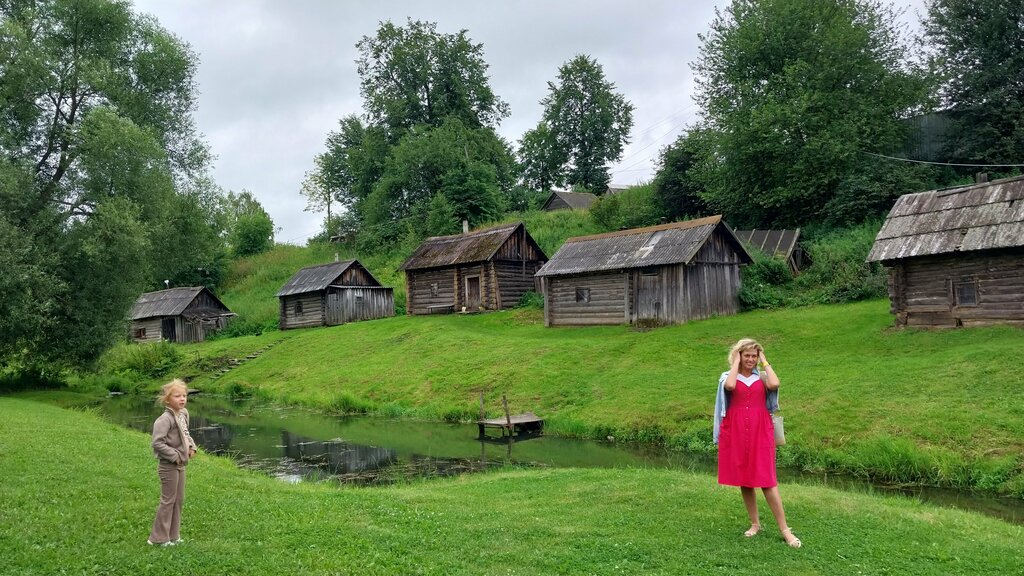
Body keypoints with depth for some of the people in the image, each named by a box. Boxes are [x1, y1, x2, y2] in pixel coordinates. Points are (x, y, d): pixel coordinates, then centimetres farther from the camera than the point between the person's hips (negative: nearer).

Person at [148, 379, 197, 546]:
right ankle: (159, 538, 15)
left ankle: (173, 535, 28)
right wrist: (175, 456, -21)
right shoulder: (165, 419, -22)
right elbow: (157, 443, -27)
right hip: (168, 466, -8)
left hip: (180, 465, 8)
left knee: (179, 499, 15)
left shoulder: (184, 413, 5)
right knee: (168, 501, 2)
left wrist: (191, 446, 4)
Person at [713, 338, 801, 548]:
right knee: (743, 479, 7)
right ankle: (755, 524, 21)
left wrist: (764, 362, -4)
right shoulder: (728, 376, 6)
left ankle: (785, 529, 0)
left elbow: (774, 384, -17)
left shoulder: (762, 376, 7)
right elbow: (730, 386, -20)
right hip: (736, 432, 1)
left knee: (767, 480, -5)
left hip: (760, 432, -1)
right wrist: (736, 363, -7)